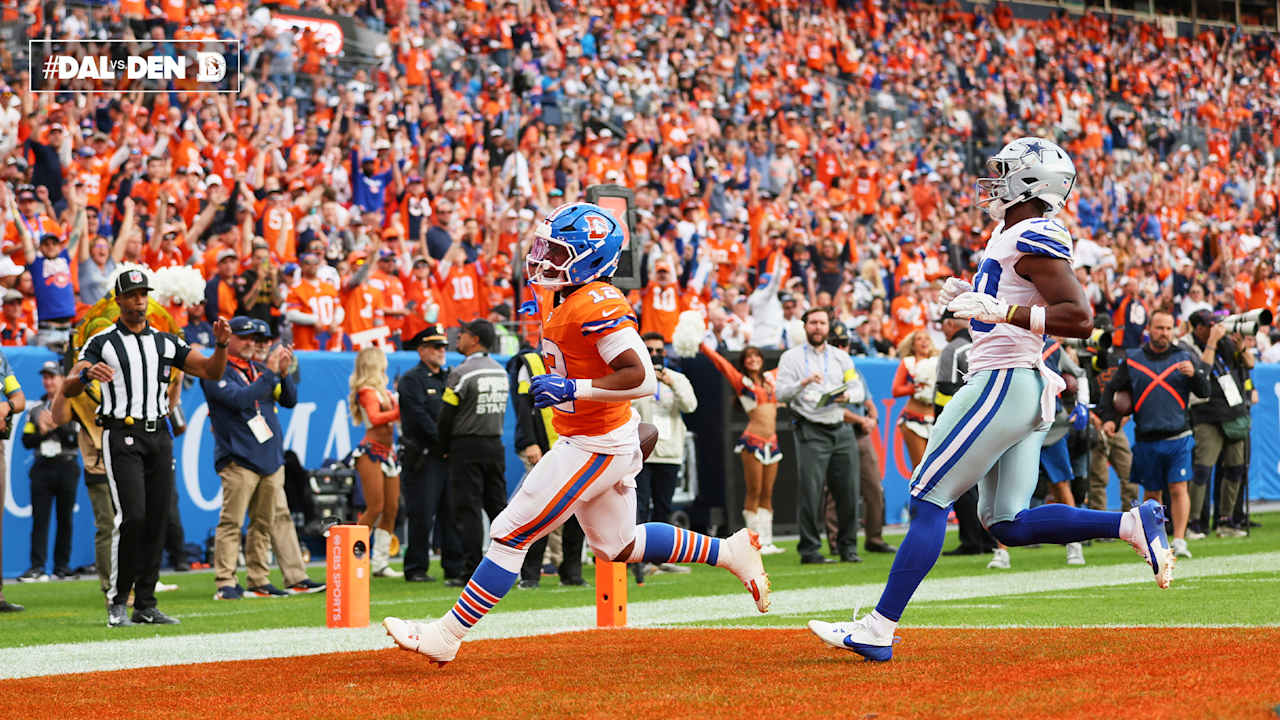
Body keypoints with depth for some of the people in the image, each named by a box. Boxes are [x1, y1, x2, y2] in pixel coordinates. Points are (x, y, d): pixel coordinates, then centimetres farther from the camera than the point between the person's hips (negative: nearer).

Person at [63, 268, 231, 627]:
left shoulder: (166, 342, 15)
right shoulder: (102, 342, 2)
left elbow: (211, 371, 11)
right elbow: (68, 388, -8)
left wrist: (221, 344, -9)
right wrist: (86, 373, -30)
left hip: (159, 437, 5)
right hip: (122, 438, -5)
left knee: (157, 520, 2)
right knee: (132, 517, -16)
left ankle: (145, 604, 8)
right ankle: (117, 600, -6)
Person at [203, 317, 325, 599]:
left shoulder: (259, 369, 17)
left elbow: (289, 400, 16)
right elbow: (240, 399, -19)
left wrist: (284, 372, -1)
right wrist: (270, 372, -17)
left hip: (270, 458, 7)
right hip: (239, 459, -7)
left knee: (271, 520, 7)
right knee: (231, 522, -9)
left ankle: (258, 581, 12)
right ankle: (225, 584, -8)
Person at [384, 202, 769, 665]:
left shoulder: (597, 306, -23)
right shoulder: (556, 297, 6)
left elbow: (642, 380, -28)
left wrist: (571, 389, -29)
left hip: (595, 447, -10)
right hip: (582, 440, 10)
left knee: (510, 535, -5)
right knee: (618, 546, 23)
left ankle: (447, 635, 1)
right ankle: (728, 552, 28)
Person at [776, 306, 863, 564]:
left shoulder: (841, 357, 17)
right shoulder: (792, 357, 5)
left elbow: (858, 389, 12)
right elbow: (781, 394, -5)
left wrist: (847, 395, -10)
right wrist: (803, 383, -23)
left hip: (841, 429, 4)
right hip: (811, 432, -4)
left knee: (849, 490, 1)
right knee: (811, 492, -9)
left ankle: (848, 547, 11)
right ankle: (809, 549, -5)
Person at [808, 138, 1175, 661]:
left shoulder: (1034, 238, -12)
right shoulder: (1012, 237, 17)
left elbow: (1079, 319, -21)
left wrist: (1002, 311, -25)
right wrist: (972, 298, 17)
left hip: (1004, 384, -10)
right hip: (1024, 393, 10)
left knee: (929, 501, -7)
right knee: (1008, 524, 10)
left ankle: (878, 630, -5)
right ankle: (1132, 524, 4)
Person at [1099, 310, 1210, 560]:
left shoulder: (1183, 357, 6)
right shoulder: (1132, 360, 8)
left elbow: (1205, 392, 2)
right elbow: (1111, 390, 13)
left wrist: (1193, 374, -18)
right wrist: (1108, 417, -2)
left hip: (1178, 438, -1)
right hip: (1146, 440, 1)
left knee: (1178, 489, -11)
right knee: (1152, 493, 9)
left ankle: (1179, 540, -11)